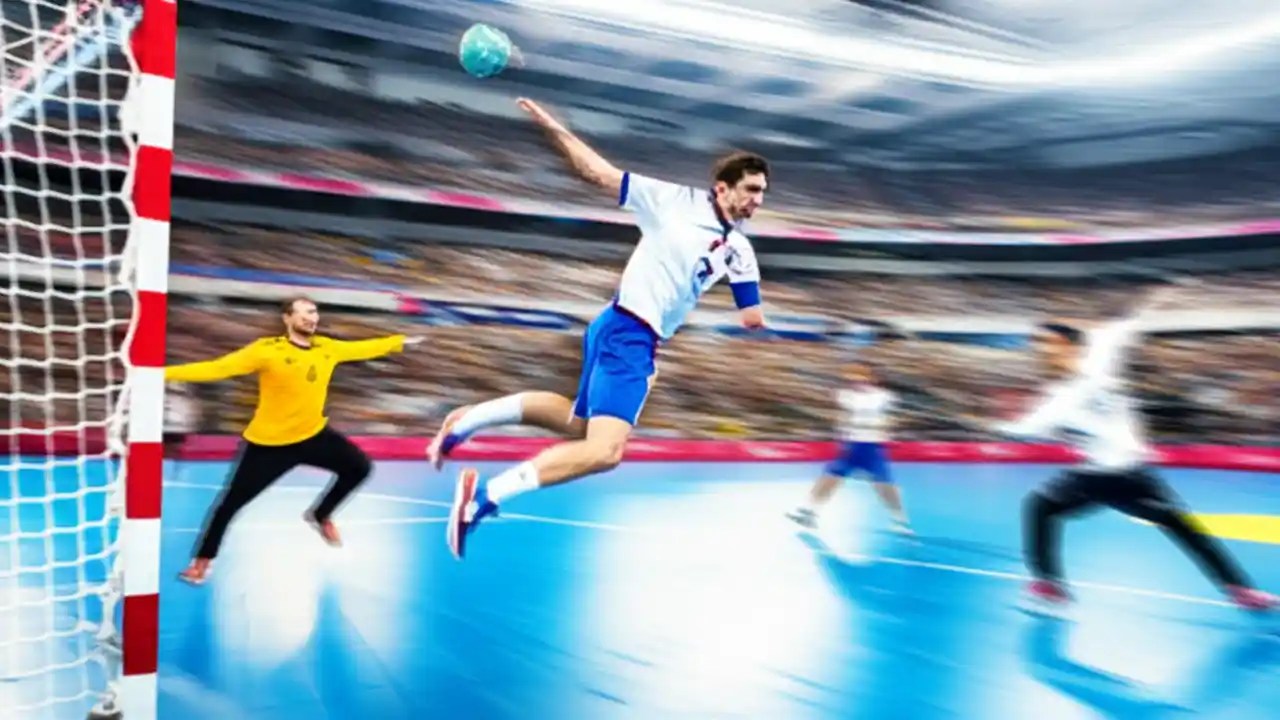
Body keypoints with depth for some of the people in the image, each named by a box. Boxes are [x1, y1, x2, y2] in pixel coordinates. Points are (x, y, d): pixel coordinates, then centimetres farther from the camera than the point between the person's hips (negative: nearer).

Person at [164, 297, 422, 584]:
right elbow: (217, 368, -23)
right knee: (231, 503, 3)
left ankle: (320, 515, 27)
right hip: (268, 442, -5)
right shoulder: (266, 350, -20)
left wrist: (400, 341, 22)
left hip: (314, 434, 5)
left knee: (359, 466, 4)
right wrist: (164, 373, -30)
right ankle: (203, 559, 27)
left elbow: (363, 348, 14)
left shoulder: (327, 347, -1)